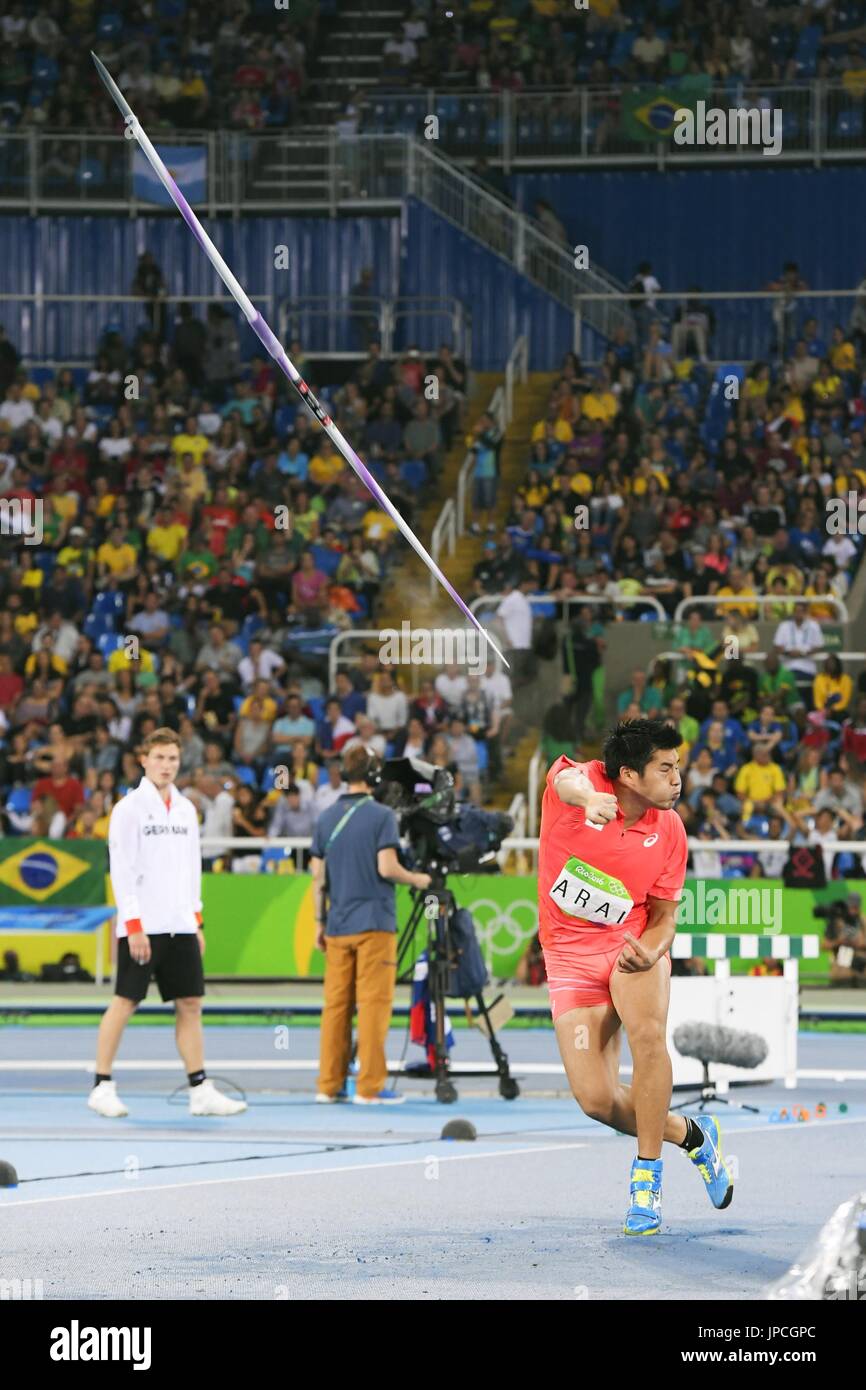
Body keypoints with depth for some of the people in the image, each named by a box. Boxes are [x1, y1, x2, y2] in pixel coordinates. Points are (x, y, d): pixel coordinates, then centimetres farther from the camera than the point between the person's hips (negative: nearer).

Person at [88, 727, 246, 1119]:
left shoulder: (185, 809, 13)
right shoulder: (129, 808, -7)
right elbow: (121, 870, -11)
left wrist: (196, 919, 14)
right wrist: (133, 925, -16)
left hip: (180, 925, 6)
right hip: (141, 926, -6)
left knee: (190, 1004, 4)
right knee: (124, 1002, -3)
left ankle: (200, 1090, 5)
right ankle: (102, 1088, 4)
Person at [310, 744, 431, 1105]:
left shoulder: (326, 818, 9)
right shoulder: (381, 816, -7)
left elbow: (318, 877, 10)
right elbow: (386, 868, -15)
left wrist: (319, 922, 15)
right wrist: (417, 880, 3)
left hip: (337, 925, 5)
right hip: (374, 923, -5)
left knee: (336, 1004, 8)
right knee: (373, 1003, -3)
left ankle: (329, 1085, 10)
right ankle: (370, 1086, -4)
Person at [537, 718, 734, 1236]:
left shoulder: (669, 830, -7)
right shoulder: (583, 781, -15)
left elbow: (665, 916, 2)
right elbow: (567, 780, -42)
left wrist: (651, 950, -21)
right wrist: (587, 797, -66)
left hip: (632, 943, 0)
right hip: (571, 955, 0)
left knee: (648, 1032, -33)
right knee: (596, 1100, -9)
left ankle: (648, 1173, -16)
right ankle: (691, 1134, 21)